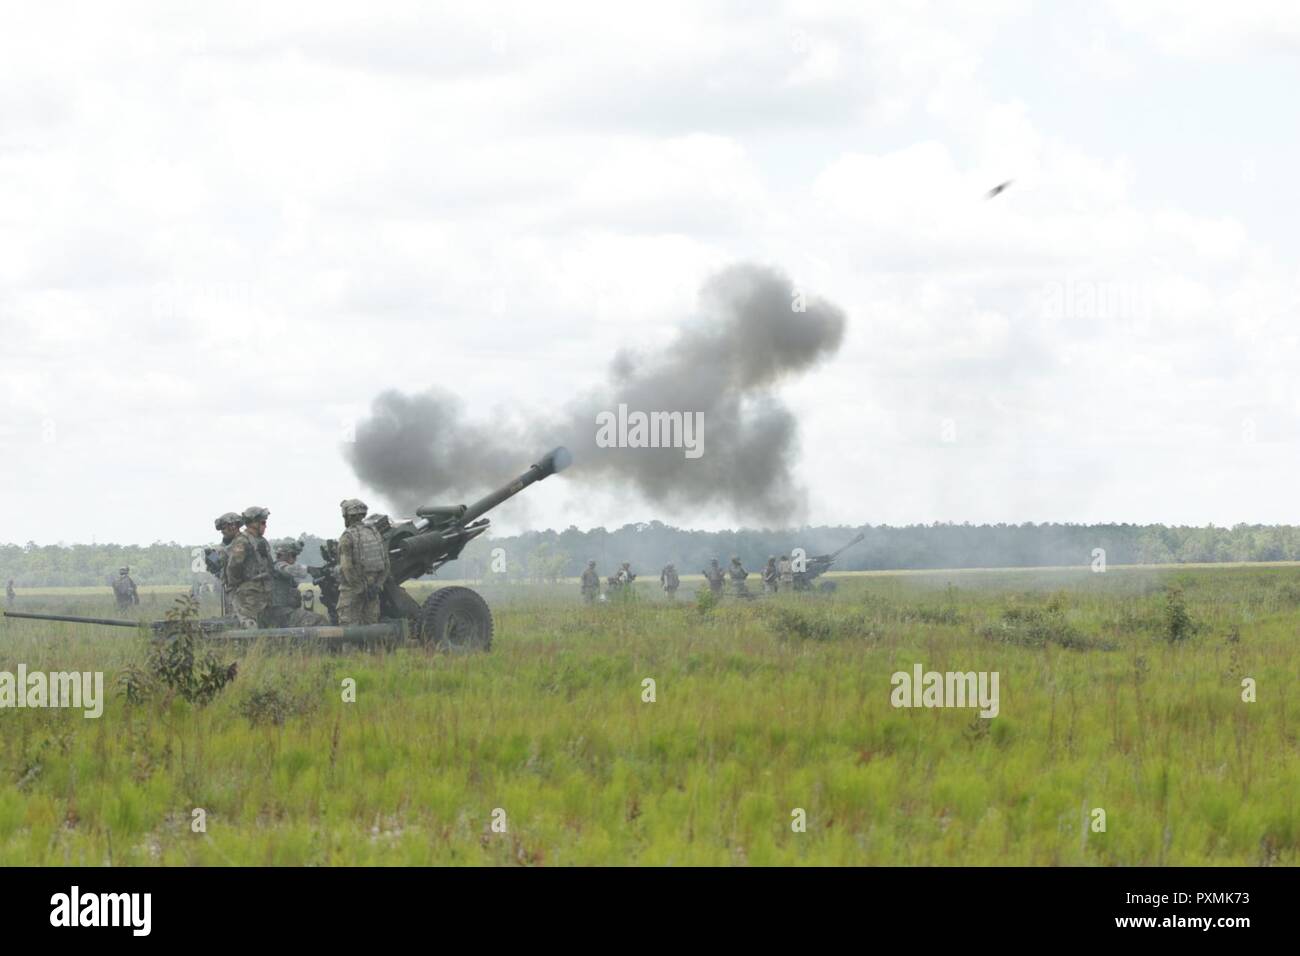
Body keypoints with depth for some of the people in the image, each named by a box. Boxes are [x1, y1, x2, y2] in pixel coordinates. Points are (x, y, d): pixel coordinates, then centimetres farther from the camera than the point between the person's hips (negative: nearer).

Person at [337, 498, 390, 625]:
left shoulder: (347, 537, -12)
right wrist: (377, 586, -1)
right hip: (373, 591, 6)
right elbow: (386, 565, 6)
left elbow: (347, 567, -19)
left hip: (352, 591, -6)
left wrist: (362, 589, -16)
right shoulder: (375, 534, 8)